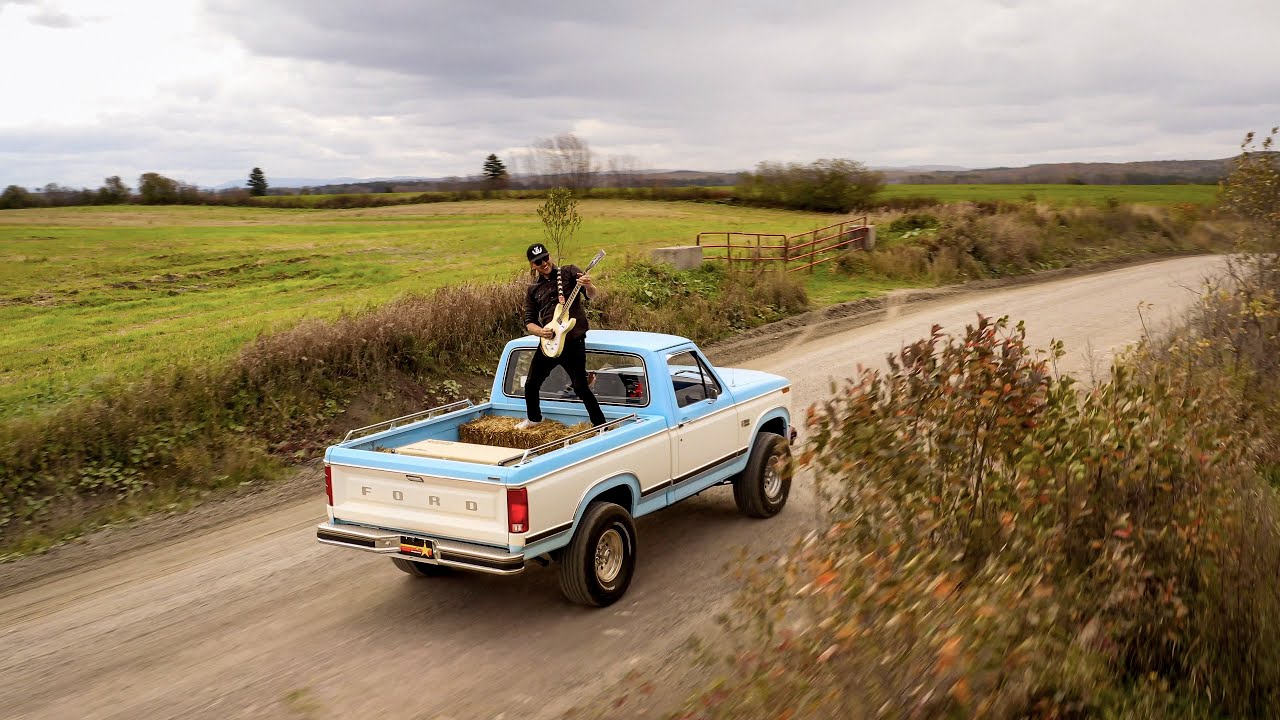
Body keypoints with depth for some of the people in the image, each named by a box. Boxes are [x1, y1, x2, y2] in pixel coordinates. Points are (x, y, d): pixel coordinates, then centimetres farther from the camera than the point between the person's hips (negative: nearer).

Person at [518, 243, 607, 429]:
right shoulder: (533, 290, 12)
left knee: (580, 387, -11)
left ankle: (601, 425, 3)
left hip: (574, 343, -5)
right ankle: (534, 418, 38)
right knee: (531, 384, 11)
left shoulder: (570, 272, 1)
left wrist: (589, 286, -35)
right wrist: (540, 331, -10)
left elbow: (594, 295, -11)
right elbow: (528, 321, 12)